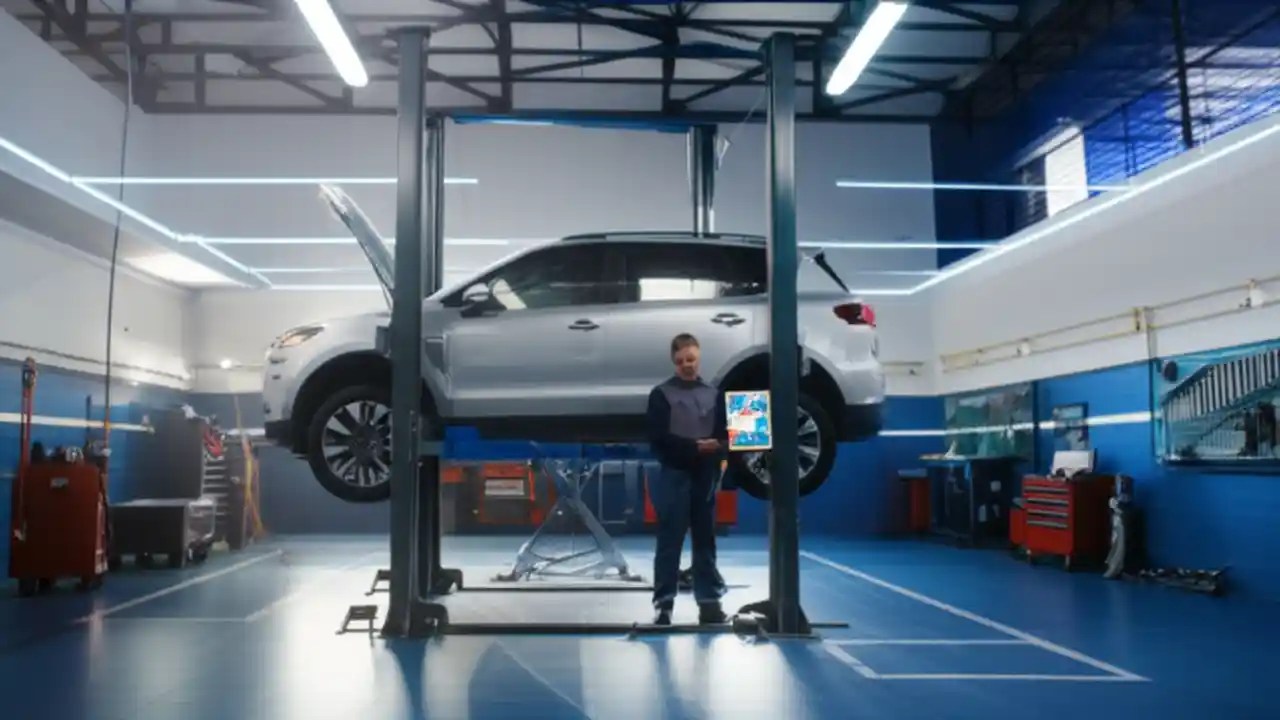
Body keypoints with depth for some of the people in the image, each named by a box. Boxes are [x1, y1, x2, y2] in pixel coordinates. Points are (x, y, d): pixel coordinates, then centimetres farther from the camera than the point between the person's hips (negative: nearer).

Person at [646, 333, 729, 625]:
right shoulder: (662, 394, 1)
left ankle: (710, 603, 12)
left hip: (705, 476, 4)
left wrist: (716, 446, -13)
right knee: (670, 544, -3)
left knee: (705, 542, 8)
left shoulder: (714, 394, 13)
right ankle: (664, 603, 2)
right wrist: (694, 446, -19)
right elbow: (658, 438, -8)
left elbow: (724, 435, 10)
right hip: (674, 475, -4)